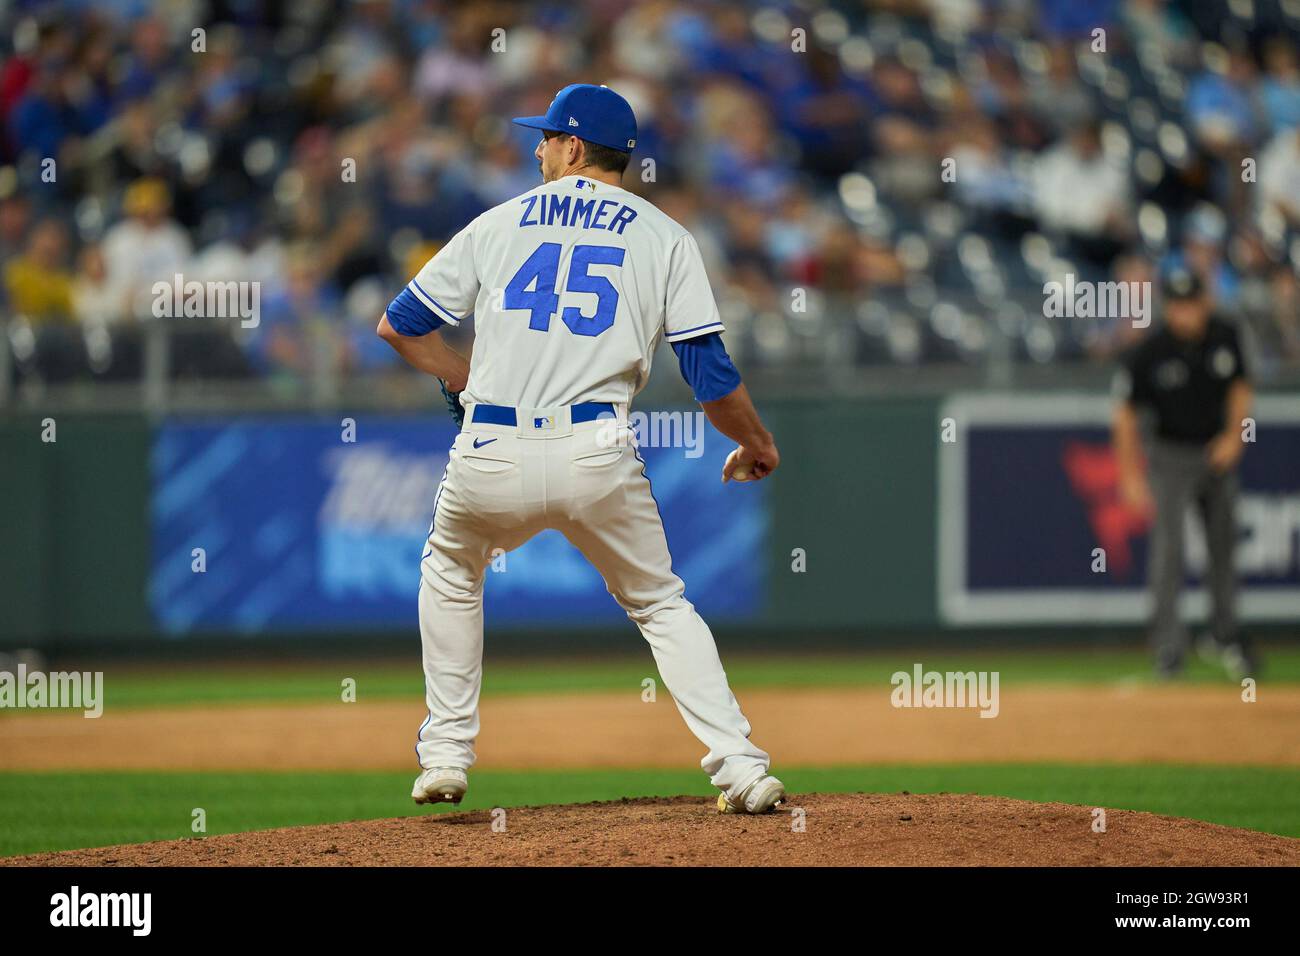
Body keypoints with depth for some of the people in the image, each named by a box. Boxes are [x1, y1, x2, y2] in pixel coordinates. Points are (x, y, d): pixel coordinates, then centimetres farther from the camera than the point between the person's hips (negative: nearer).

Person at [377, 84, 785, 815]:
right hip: (598, 454, -1)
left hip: (491, 458, 1)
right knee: (660, 603, 17)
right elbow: (711, 373, 1)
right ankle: (741, 769, 2)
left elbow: (399, 326, 19)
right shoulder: (665, 238, 9)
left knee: (451, 570, 29)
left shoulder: (499, 224, 13)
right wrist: (756, 446, 18)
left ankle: (446, 755, 25)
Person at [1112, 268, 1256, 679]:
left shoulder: (1225, 337, -6)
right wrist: (1130, 474, -14)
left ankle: (1224, 635, 27)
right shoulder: (1150, 352, -17)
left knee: (1223, 545, 11)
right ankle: (1169, 648, -9)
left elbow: (1240, 386, 10)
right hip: (1173, 456, -4)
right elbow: (1126, 413, -10)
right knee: (1168, 550, -11)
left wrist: (1234, 434, -5)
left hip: (1219, 455, 4)